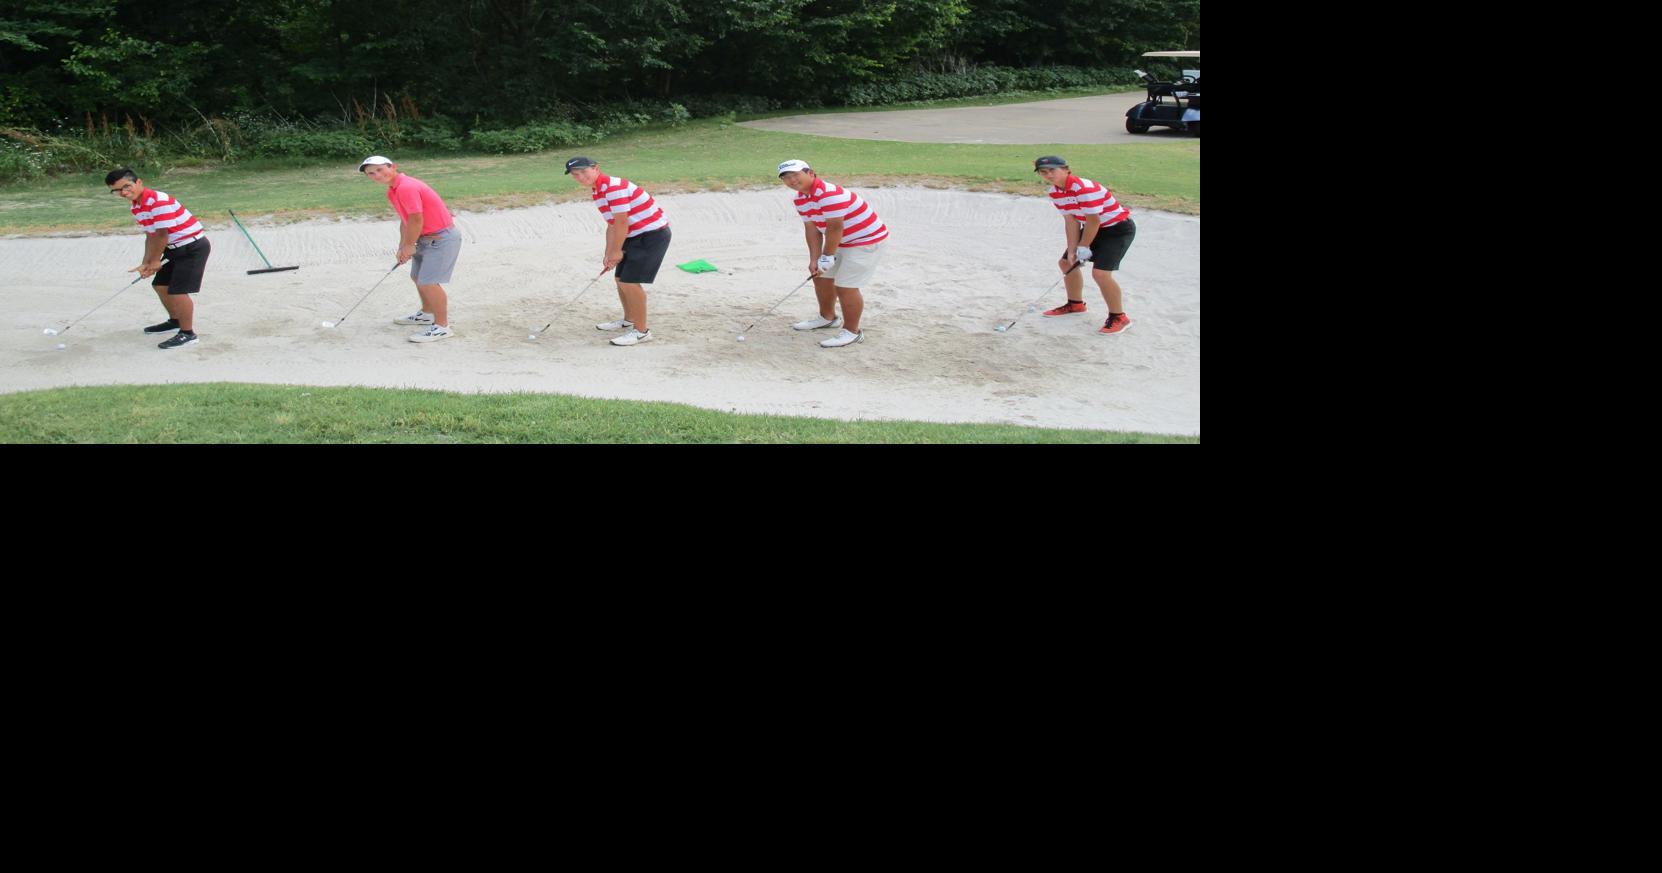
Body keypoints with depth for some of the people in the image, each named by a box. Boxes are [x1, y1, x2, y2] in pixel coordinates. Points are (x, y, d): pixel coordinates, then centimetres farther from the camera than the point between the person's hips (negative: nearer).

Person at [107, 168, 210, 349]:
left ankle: (188, 334, -2)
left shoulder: (159, 201, -25)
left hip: (193, 246, -10)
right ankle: (175, 321, 41)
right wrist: (146, 264, 0)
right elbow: (151, 236, 10)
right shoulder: (136, 208, 6)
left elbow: (162, 234, -22)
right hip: (174, 248, 10)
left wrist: (155, 261, -11)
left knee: (177, 291, -14)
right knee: (160, 285, 20)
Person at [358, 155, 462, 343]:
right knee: (417, 277, 23)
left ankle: (442, 327, -7)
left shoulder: (406, 187, -23)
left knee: (428, 282, -15)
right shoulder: (392, 191, 9)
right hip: (426, 239, 11)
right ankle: (427, 314, 43)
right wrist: (402, 247, 5)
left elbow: (416, 220, -24)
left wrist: (409, 246, -11)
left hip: (442, 238, -11)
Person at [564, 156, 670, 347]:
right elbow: (612, 225, 16)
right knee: (620, 278, 18)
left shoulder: (614, 187, -22)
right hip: (635, 236, 10)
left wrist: (616, 251, -11)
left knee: (629, 281, -13)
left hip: (652, 233, -10)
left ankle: (641, 331, -3)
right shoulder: (596, 191, 11)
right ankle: (629, 320, 38)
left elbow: (621, 223, -21)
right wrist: (609, 254, 10)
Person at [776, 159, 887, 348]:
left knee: (845, 286, -13)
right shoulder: (801, 199, 2)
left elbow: (834, 228, -28)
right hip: (842, 241, 10)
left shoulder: (830, 194, -30)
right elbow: (812, 229, 2)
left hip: (866, 240, -10)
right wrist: (814, 259, -6)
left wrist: (827, 257, -19)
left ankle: (852, 331, 1)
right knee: (821, 277, 18)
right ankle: (828, 317, 39)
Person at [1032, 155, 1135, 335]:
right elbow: (1071, 221, -3)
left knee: (1100, 272, -22)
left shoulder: (1085, 188, -31)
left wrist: (1083, 247, -16)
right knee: (1066, 262, 15)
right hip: (1094, 228, 9)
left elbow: (1093, 221, -26)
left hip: (1119, 228, -9)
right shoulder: (1055, 192, -3)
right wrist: (1072, 250, -11)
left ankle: (1118, 317, -5)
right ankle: (1075, 304, 38)